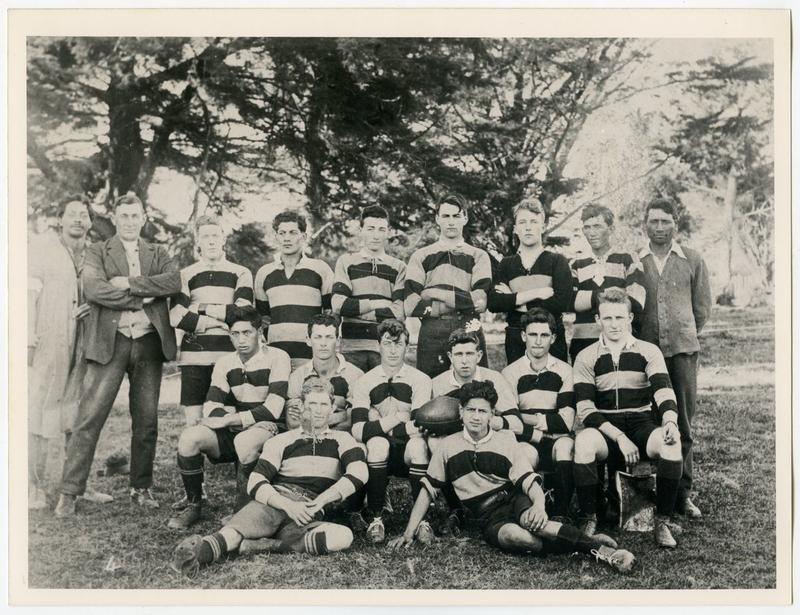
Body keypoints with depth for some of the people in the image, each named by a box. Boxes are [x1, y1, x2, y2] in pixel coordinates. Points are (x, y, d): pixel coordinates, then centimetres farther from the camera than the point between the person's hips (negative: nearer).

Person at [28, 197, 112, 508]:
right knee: (40, 415, -3)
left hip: (81, 347, 5)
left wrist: (94, 307, 1)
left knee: (78, 417, 10)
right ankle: (36, 488, 5)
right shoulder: (40, 246, 0)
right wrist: (29, 340, -14)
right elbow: (29, 294, -6)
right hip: (46, 346, -5)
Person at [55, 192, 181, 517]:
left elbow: (174, 281, -5)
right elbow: (93, 288, -10)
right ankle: (69, 492, 1)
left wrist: (130, 283, -11)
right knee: (89, 417, -6)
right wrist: (143, 299, -11)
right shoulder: (98, 251, 9)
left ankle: (141, 487, 18)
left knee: (146, 420, 6)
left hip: (149, 342, 3)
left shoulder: (158, 253, 16)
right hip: (110, 343, -2)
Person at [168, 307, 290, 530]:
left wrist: (227, 420, -16)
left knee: (244, 440, -37)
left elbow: (272, 410, -18)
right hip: (232, 433, 5)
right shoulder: (224, 363, 7)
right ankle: (193, 506, 0)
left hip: (269, 430, -5)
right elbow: (210, 409, -3)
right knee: (189, 437, -18)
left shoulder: (277, 358, -9)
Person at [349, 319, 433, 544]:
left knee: (418, 444, -33)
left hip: (408, 454, 0)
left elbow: (419, 428, -16)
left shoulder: (420, 380, -4)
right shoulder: (364, 382, -1)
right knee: (377, 442, -32)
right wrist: (398, 419, -20)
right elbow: (358, 431, -14)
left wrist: (377, 424, -16)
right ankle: (375, 518, -19)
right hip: (380, 454, 1)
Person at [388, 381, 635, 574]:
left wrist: (539, 505, -29)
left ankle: (595, 544, -33)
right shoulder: (448, 446, 4)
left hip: (513, 498, 0)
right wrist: (409, 533, 4)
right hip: (489, 518, 0)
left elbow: (529, 481, -6)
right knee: (514, 536, -36)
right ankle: (596, 549, -33)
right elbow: (427, 490, 10)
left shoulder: (506, 441, 3)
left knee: (531, 522, -38)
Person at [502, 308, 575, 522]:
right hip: (527, 442, -1)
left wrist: (528, 419, -6)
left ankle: (560, 514, -27)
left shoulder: (564, 371, 7)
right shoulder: (511, 373, 5)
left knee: (565, 445, -33)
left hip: (556, 440, 1)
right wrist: (541, 433, -11)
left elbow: (565, 421, -4)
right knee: (526, 453, -35)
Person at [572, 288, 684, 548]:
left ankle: (662, 523, -16)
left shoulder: (648, 351, 6)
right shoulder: (586, 358, 4)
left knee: (670, 443, -32)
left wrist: (670, 421, -30)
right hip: (604, 427, -1)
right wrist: (619, 437, -18)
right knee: (583, 442, -35)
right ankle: (588, 521, -18)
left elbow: (663, 392, -7)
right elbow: (585, 409, -5)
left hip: (642, 424, 1)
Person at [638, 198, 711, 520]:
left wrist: (684, 335, 13)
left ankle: (682, 493, 8)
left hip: (682, 349, 0)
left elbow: (702, 307, 13)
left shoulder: (693, 261, 9)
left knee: (683, 424, 1)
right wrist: (640, 336, 9)